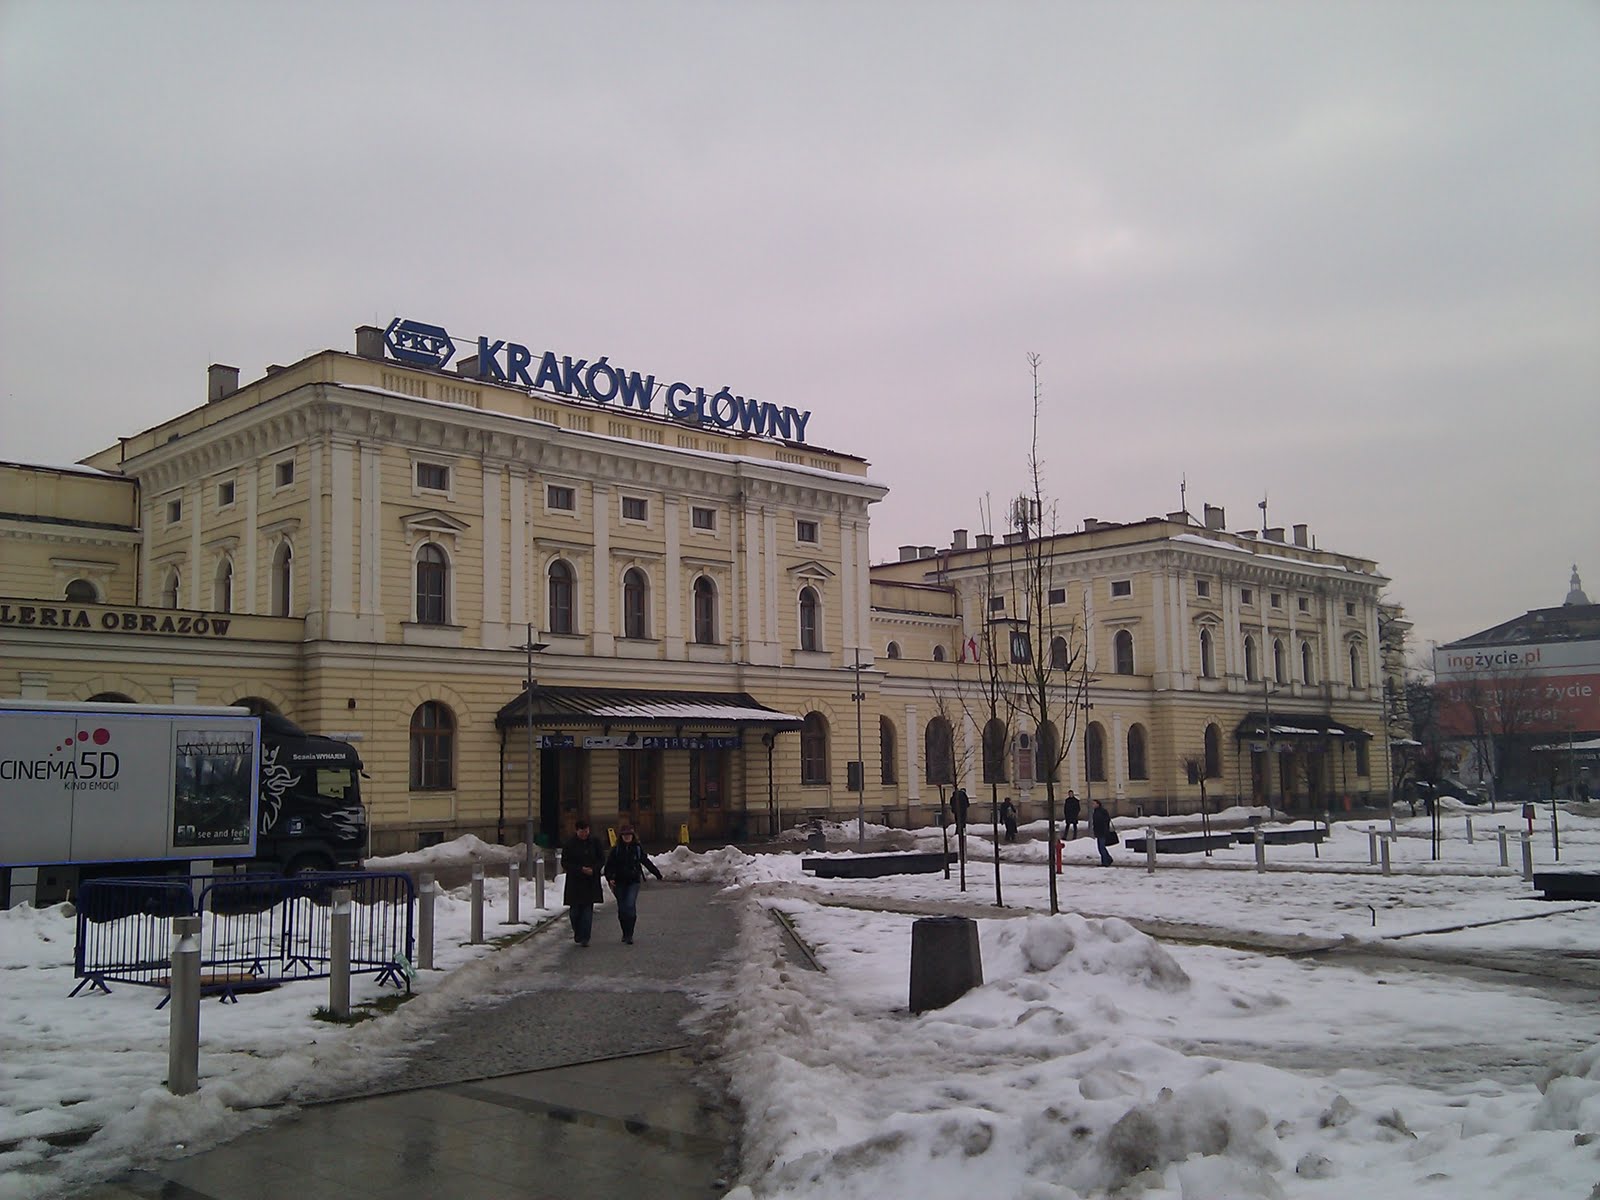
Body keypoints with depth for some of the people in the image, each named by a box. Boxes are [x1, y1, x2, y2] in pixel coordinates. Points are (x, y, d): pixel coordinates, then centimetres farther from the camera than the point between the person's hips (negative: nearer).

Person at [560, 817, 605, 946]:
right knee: (575, 910, 4)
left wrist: (593, 869, -10)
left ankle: (584, 938, -1)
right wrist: (581, 869, -15)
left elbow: (602, 859, 9)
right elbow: (565, 863, -4)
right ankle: (578, 933, 26)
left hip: (591, 883, 1)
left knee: (587, 910, -3)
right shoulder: (570, 844, -4)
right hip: (574, 882, -1)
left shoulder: (594, 842, 3)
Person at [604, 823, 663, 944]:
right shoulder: (616, 849, 1)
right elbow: (609, 865, -1)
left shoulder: (638, 848, 3)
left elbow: (646, 862, 14)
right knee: (622, 908, 7)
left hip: (633, 882, -1)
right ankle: (625, 933, 23)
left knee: (630, 906, -15)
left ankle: (629, 935, -11)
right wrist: (610, 878, -17)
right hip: (620, 882, 1)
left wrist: (657, 874, 20)